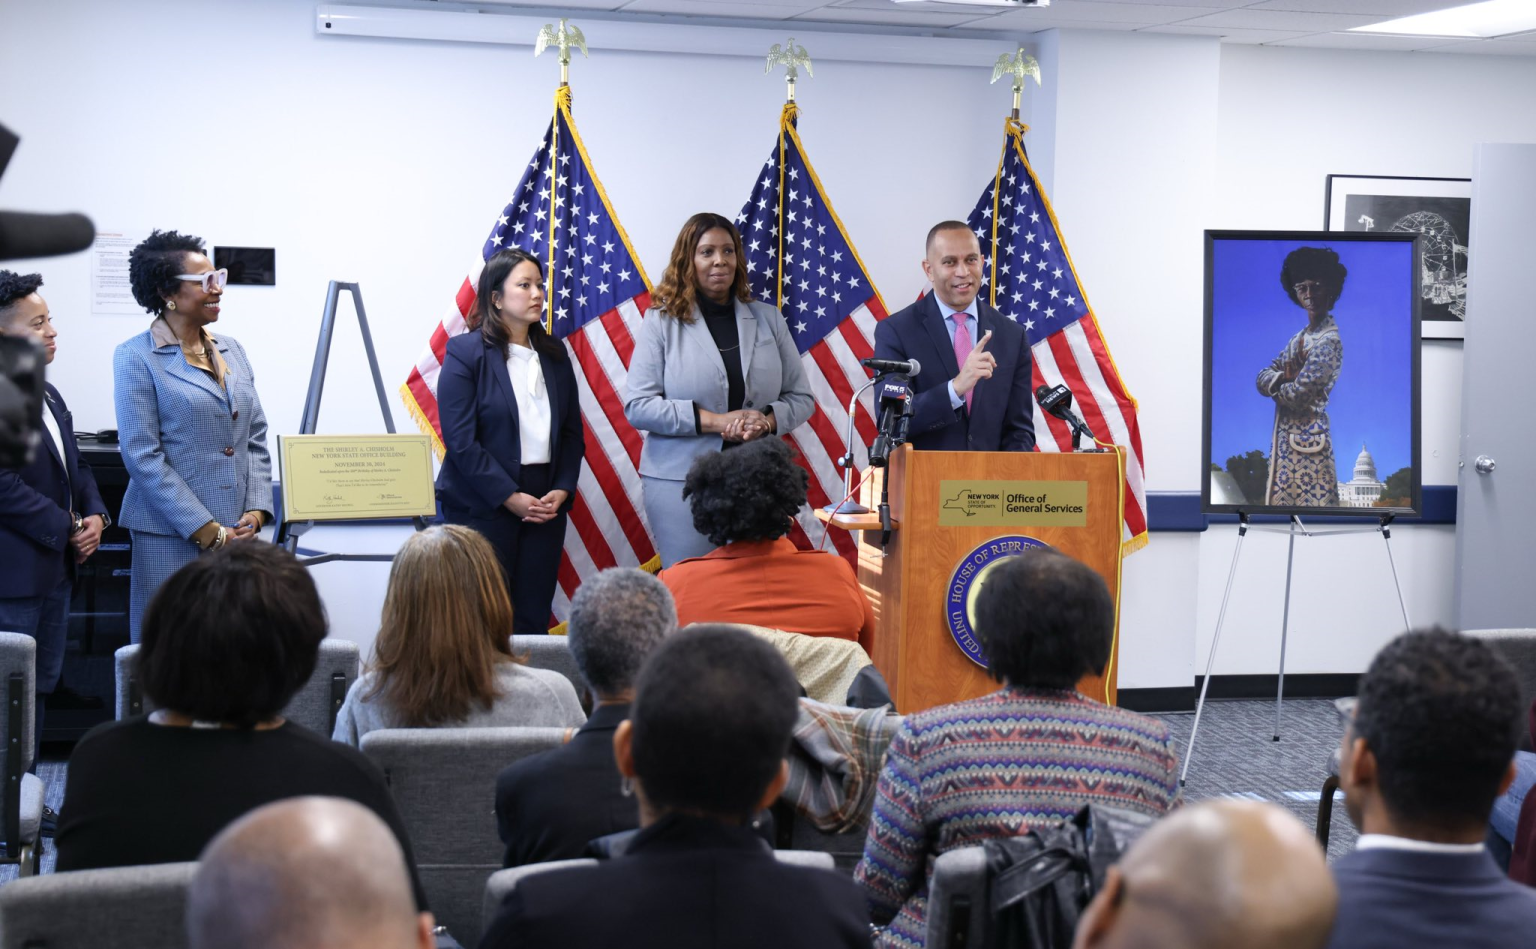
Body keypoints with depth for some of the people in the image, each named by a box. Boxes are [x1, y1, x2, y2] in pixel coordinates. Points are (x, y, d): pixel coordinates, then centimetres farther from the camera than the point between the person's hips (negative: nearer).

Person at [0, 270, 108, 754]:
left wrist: (95, 515, 3)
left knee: (41, 686, 14)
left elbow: (75, 467, 22)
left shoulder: (49, 397, 15)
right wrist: (68, 529, -15)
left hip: (55, 567, 10)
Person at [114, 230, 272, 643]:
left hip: (238, 534, 5)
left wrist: (256, 511, -1)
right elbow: (142, 456, -10)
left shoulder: (232, 350, 14)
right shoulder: (136, 357, -4)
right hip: (172, 539, -5)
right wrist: (207, 531, -14)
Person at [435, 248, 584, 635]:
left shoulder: (554, 353, 12)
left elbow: (572, 432, 13)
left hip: (545, 508, 5)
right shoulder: (465, 352, -4)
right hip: (483, 508, -5)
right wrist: (510, 497, -15)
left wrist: (562, 490, -3)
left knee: (533, 621, 3)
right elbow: (460, 439, -11)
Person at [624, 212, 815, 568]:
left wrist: (767, 419, -10)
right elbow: (637, 406, -6)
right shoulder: (661, 322, 2)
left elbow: (801, 398, 12)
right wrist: (713, 420, -14)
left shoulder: (769, 319, 10)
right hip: (681, 480, -2)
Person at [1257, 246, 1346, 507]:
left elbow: (1299, 394, -20)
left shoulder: (1328, 341, -13)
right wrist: (1284, 379, -12)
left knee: (1311, 501, -9)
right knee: (1280, 501, 11)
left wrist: (1275, 384, 1)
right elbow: (1263, 377, 10)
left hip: (1307, 439, -9)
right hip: (1285, 437, 9)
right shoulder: (1299, 338, 16)